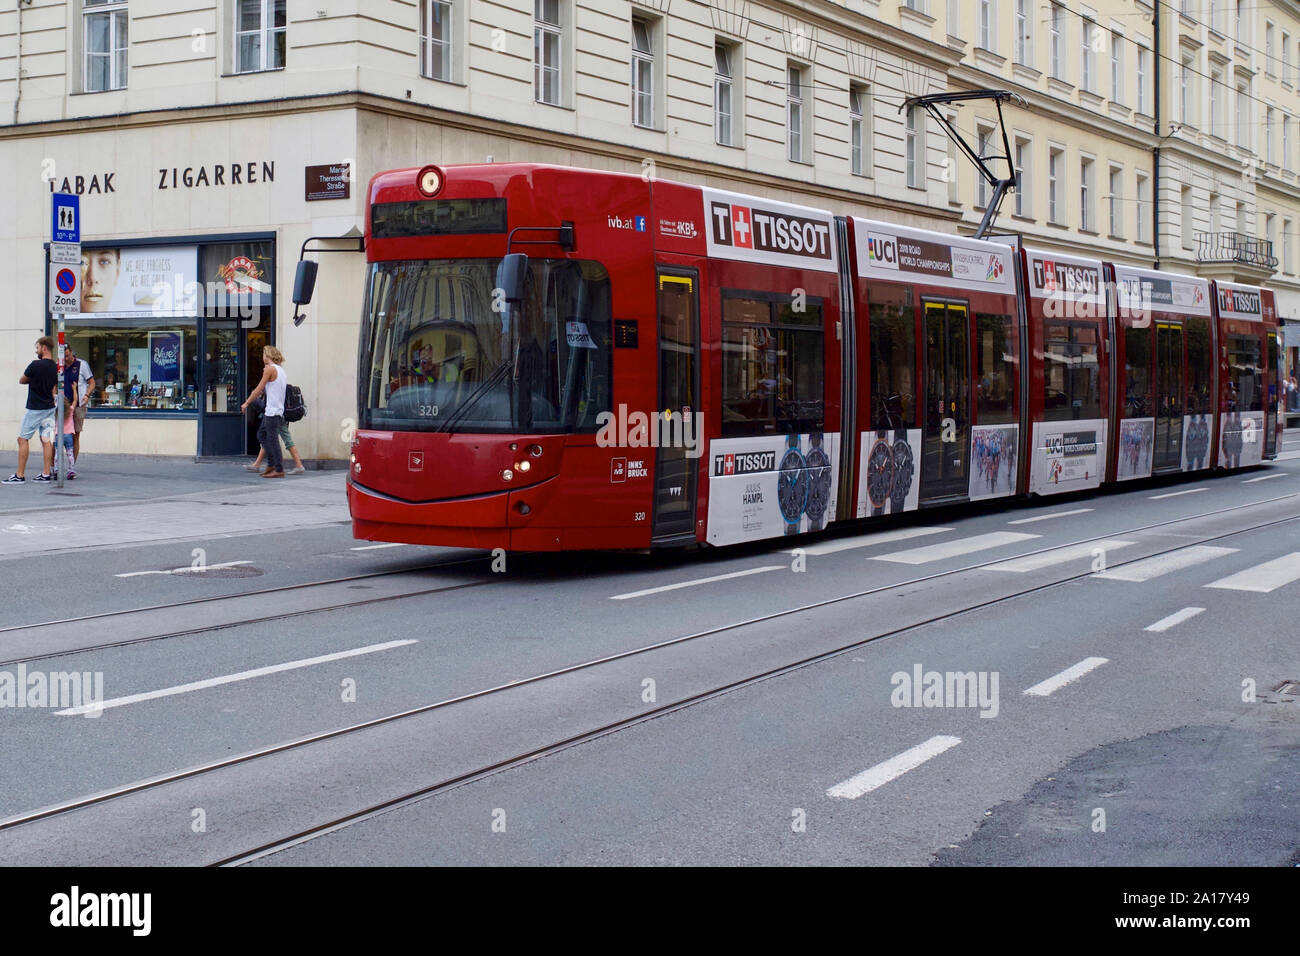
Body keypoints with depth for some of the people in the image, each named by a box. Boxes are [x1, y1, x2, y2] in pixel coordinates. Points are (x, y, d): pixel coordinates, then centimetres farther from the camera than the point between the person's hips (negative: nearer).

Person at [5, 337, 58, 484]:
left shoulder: (36, 365, -16)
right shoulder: (55, 367, 6)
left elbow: (21, 381, -2)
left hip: (35, 409, -7)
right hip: (49, 408, 7)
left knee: (23, 439, -1)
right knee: (46, 440, 6)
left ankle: (20, 475, -2)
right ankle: (46, 474, 5)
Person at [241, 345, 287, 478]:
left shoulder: (270, 369, -10)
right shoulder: (280, 370, 17)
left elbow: (259, 389, -9)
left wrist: (246, 403, -2)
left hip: (273, 411, -9)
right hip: (276, 410, 9)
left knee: (272, 439, -6)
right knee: (261, 434, 15)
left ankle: (279, 470, -5)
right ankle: (271, 464, 15)